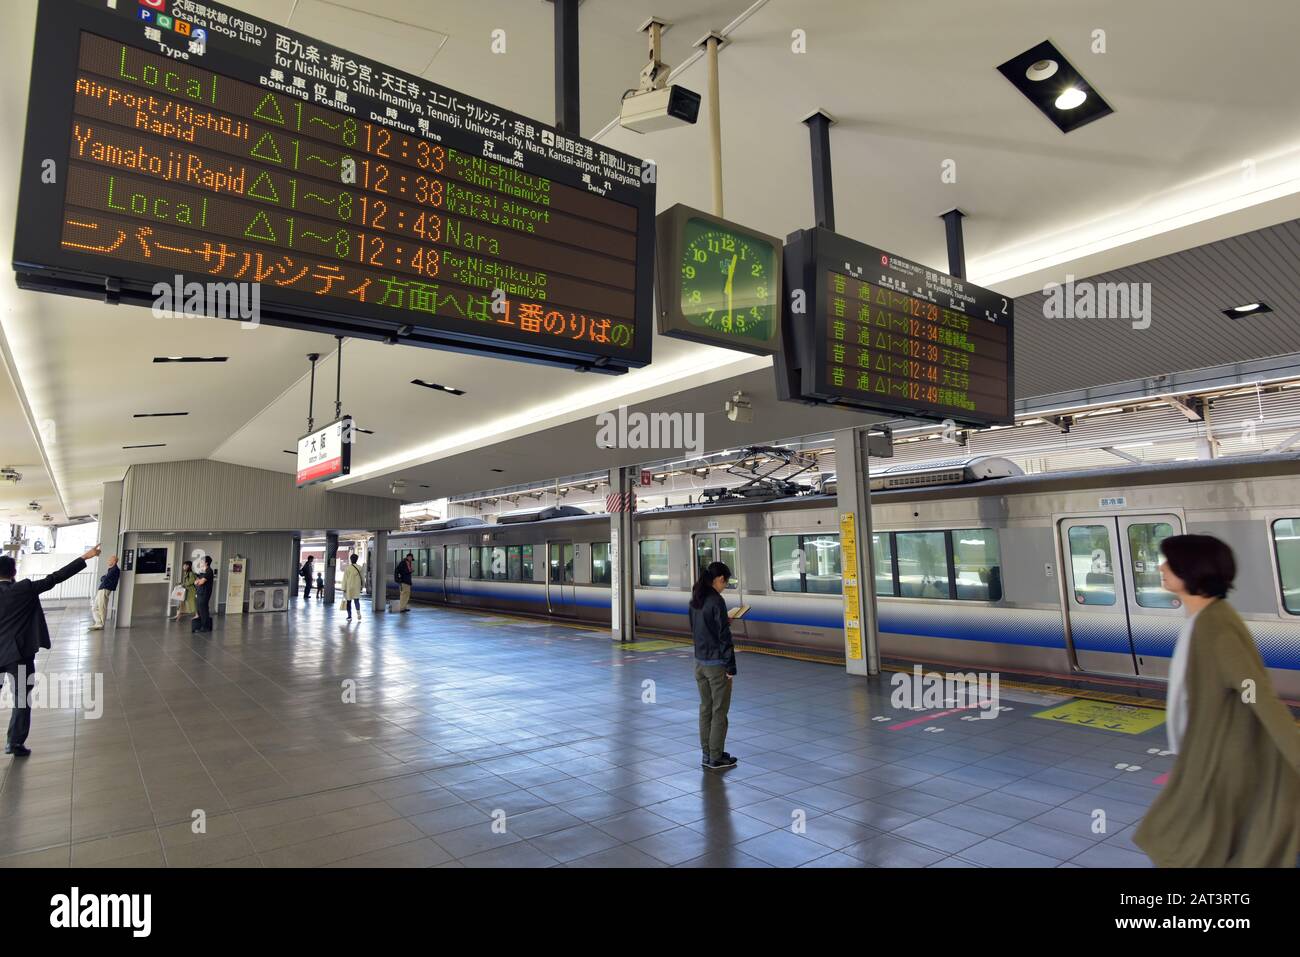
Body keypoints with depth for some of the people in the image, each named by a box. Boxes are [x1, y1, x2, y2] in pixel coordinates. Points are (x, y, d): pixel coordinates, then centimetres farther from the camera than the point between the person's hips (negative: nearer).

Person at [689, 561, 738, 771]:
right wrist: (731, 667, -14)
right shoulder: (717, 601, -19)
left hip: (700, 662, 8)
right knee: (719, 711, 4)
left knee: (705, 708, 14)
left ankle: (707, 754, 22)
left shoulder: (695, 600, 6)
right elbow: (724, 636, -19)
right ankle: (716, 758, 12)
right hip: (717, 663, -7)